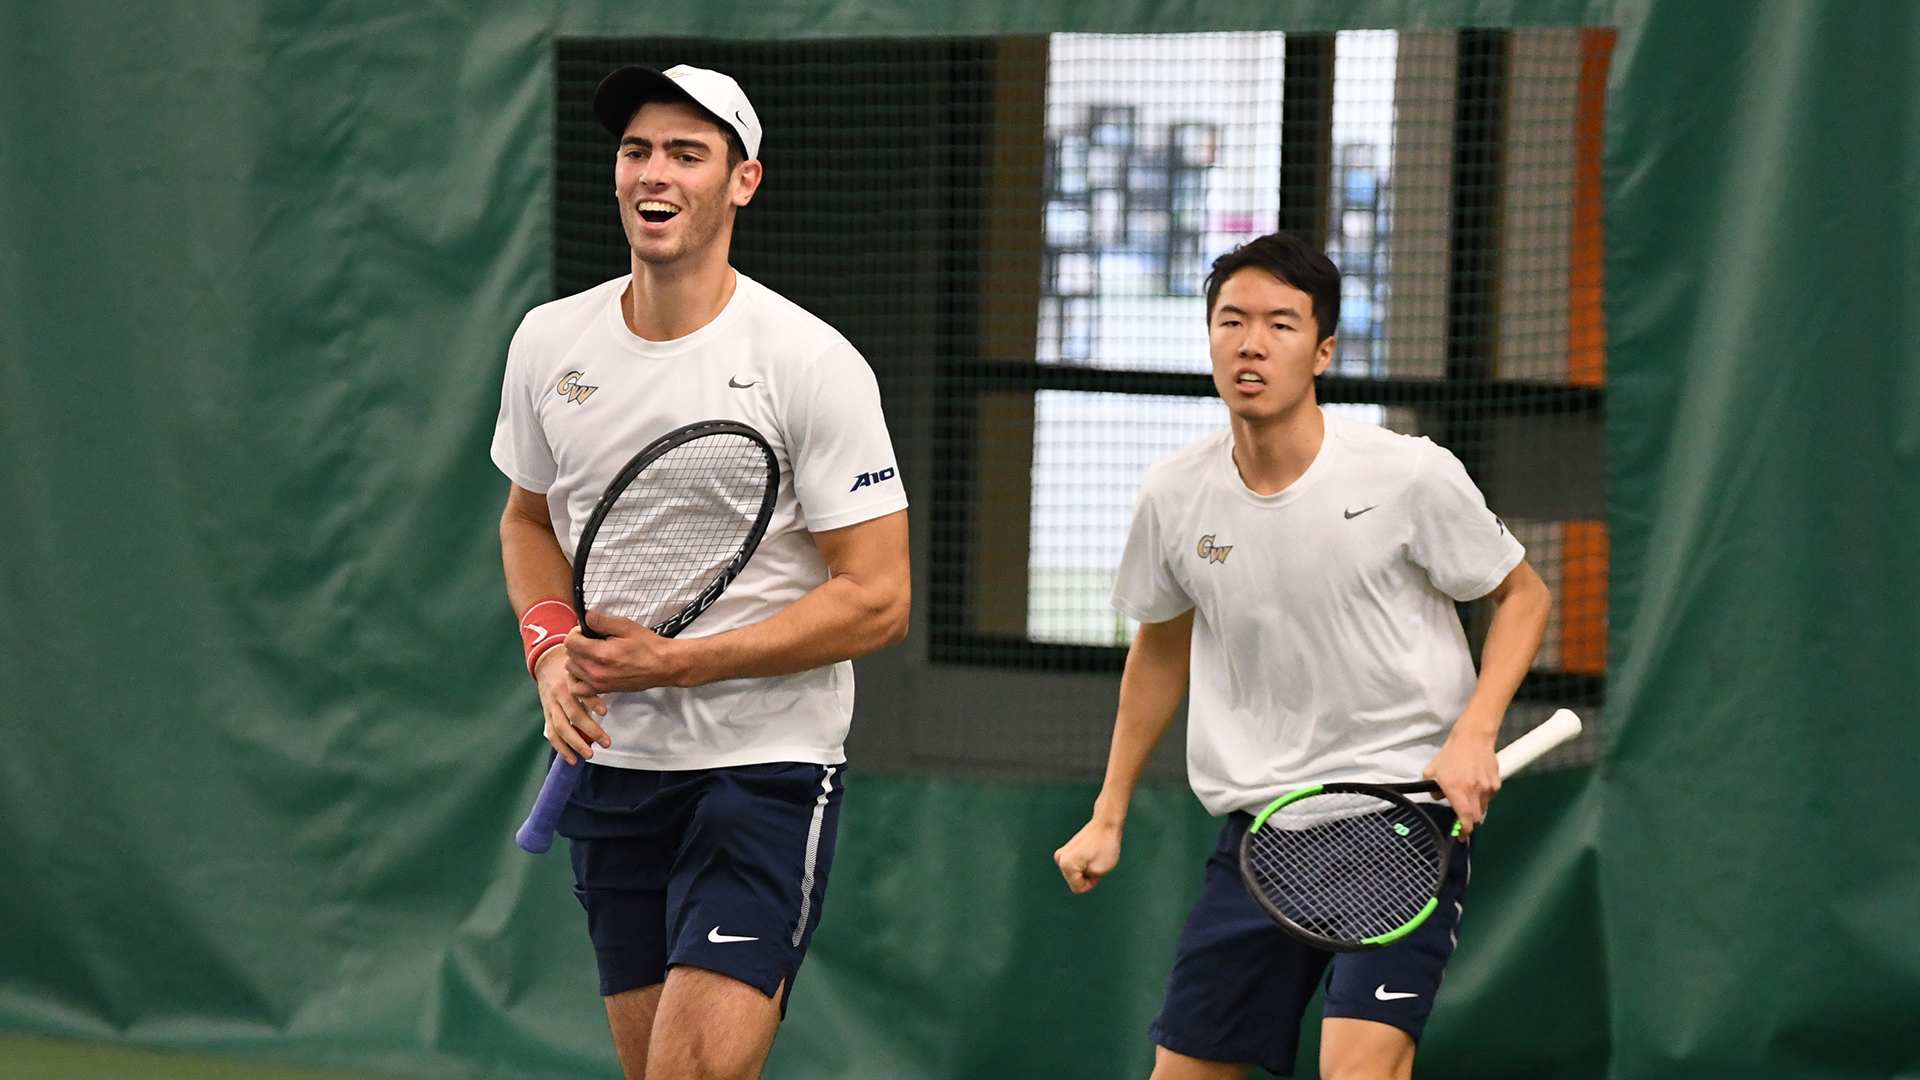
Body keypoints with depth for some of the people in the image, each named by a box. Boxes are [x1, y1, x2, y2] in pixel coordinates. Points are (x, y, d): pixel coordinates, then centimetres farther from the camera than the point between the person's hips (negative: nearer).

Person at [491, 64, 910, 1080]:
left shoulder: (813, 365, -11)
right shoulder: (548, 342, 5)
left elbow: (876, 599, -12)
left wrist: (674, 662, -18)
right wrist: (551, 649, 1)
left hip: (767, 762, -5)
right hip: (611, 760, 5)